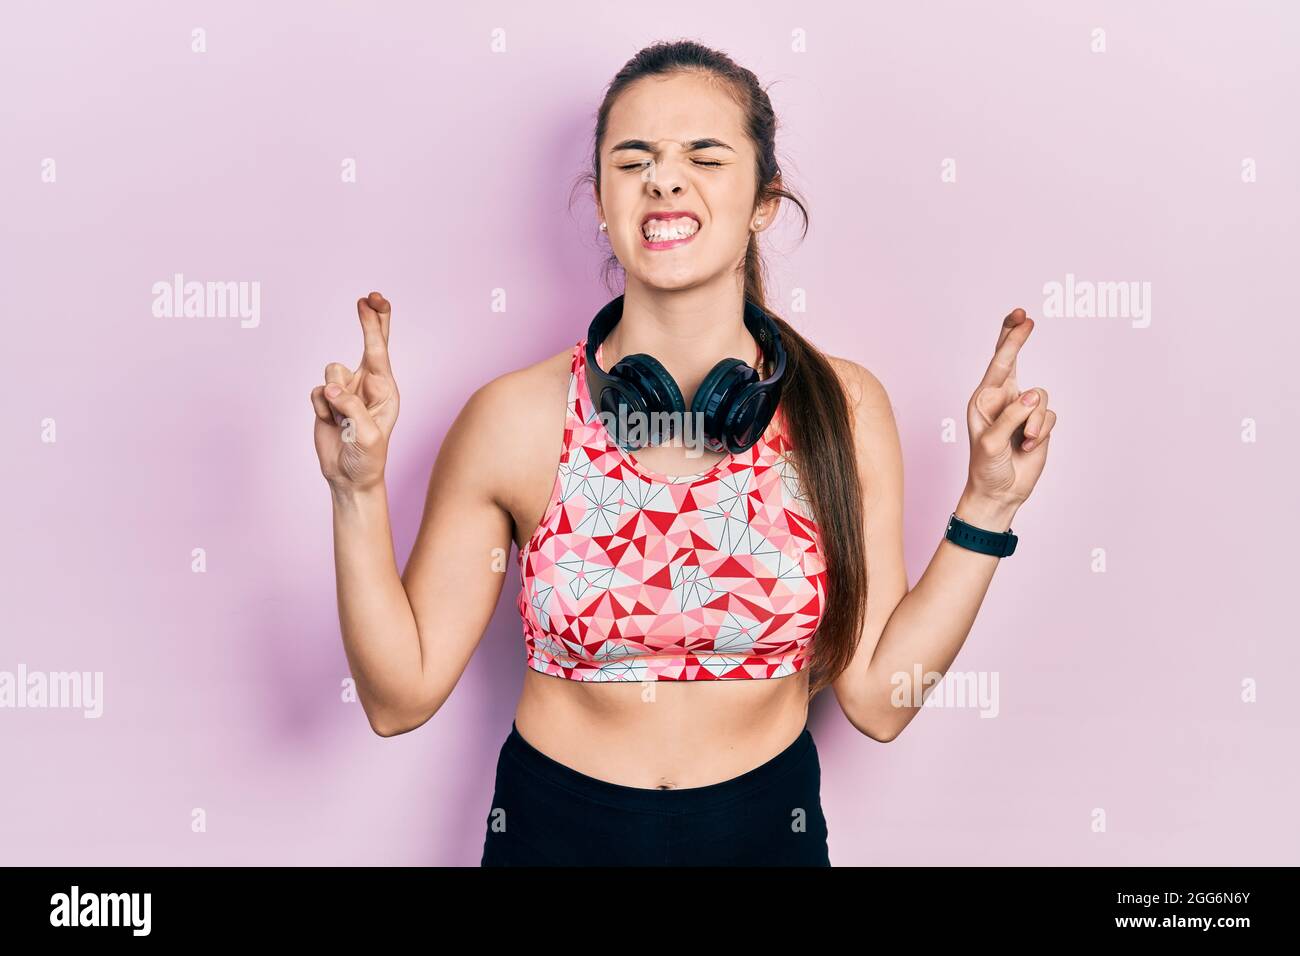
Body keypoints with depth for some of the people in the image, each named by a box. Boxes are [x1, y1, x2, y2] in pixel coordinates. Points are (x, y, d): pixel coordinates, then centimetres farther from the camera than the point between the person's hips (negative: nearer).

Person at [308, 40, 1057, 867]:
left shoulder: (842, 407, -10)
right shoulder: (515, 418, -14)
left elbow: (878, 696, -8)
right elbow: (402, 696, -10)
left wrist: (988, 504, -13)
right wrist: (359, 490, -20)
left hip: (767, 829, 1)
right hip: (556, 829, -1)